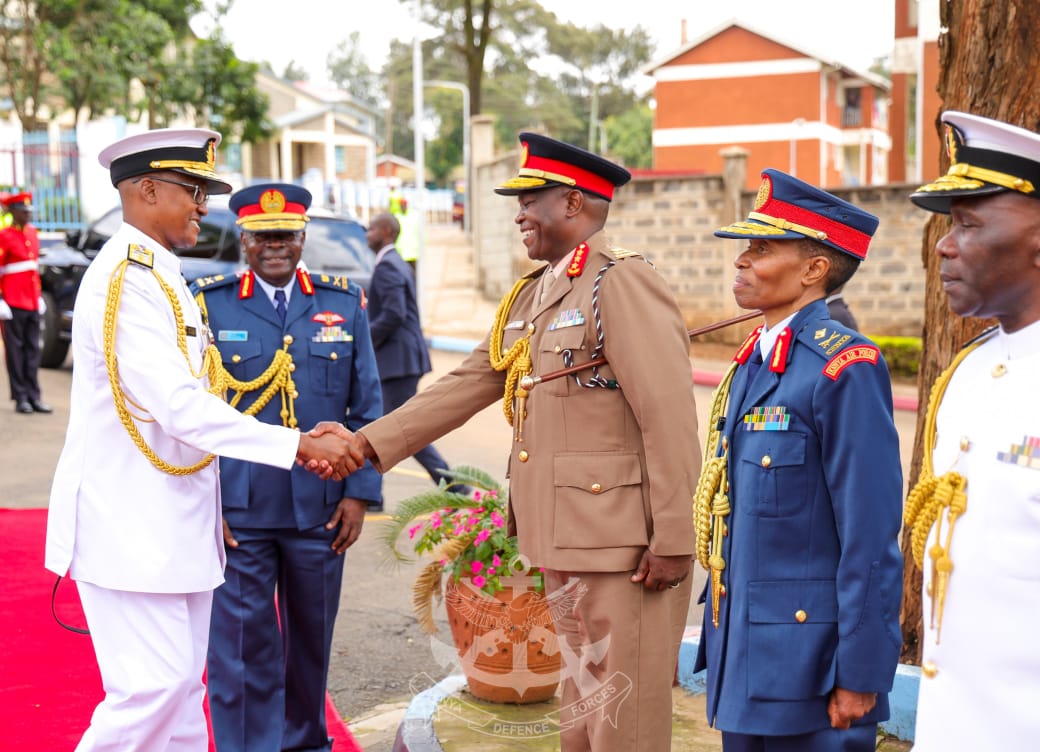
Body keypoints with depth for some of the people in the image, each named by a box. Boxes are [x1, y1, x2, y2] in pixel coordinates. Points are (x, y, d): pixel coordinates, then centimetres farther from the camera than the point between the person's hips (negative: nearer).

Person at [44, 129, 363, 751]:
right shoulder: (124, 279, -17)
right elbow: (178, 406, -25)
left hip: (173, 521, 10)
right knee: (154, 683, -9)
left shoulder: (163, 277, 14)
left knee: (182, 682, 12)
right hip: (130, 525, -10)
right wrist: (299, 446, -25)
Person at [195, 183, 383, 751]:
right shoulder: (209, 305, 1)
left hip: (320, 510, 2)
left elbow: (367, 409, 8)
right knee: (241, 644, 0)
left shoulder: (344, 305, 7)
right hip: (236, 513, -2)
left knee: (312, 638, 14)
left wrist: (359, 493, 0)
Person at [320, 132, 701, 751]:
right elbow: (466, 386, 12)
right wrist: (367, 444, 4)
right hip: (561, 538, 9)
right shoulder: (533, 294, 14)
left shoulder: (624, 282, -14)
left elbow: (670, 420, -19)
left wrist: (674, 540, -19)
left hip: (622, 543, -9)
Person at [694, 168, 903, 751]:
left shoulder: (845, 369, -16)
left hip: (810, 664, -8)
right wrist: (721, 645, 18)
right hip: (743, 659, 8)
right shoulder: (752, 364, 11)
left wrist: (860, 677, -18)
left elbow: (872, 540, -18)